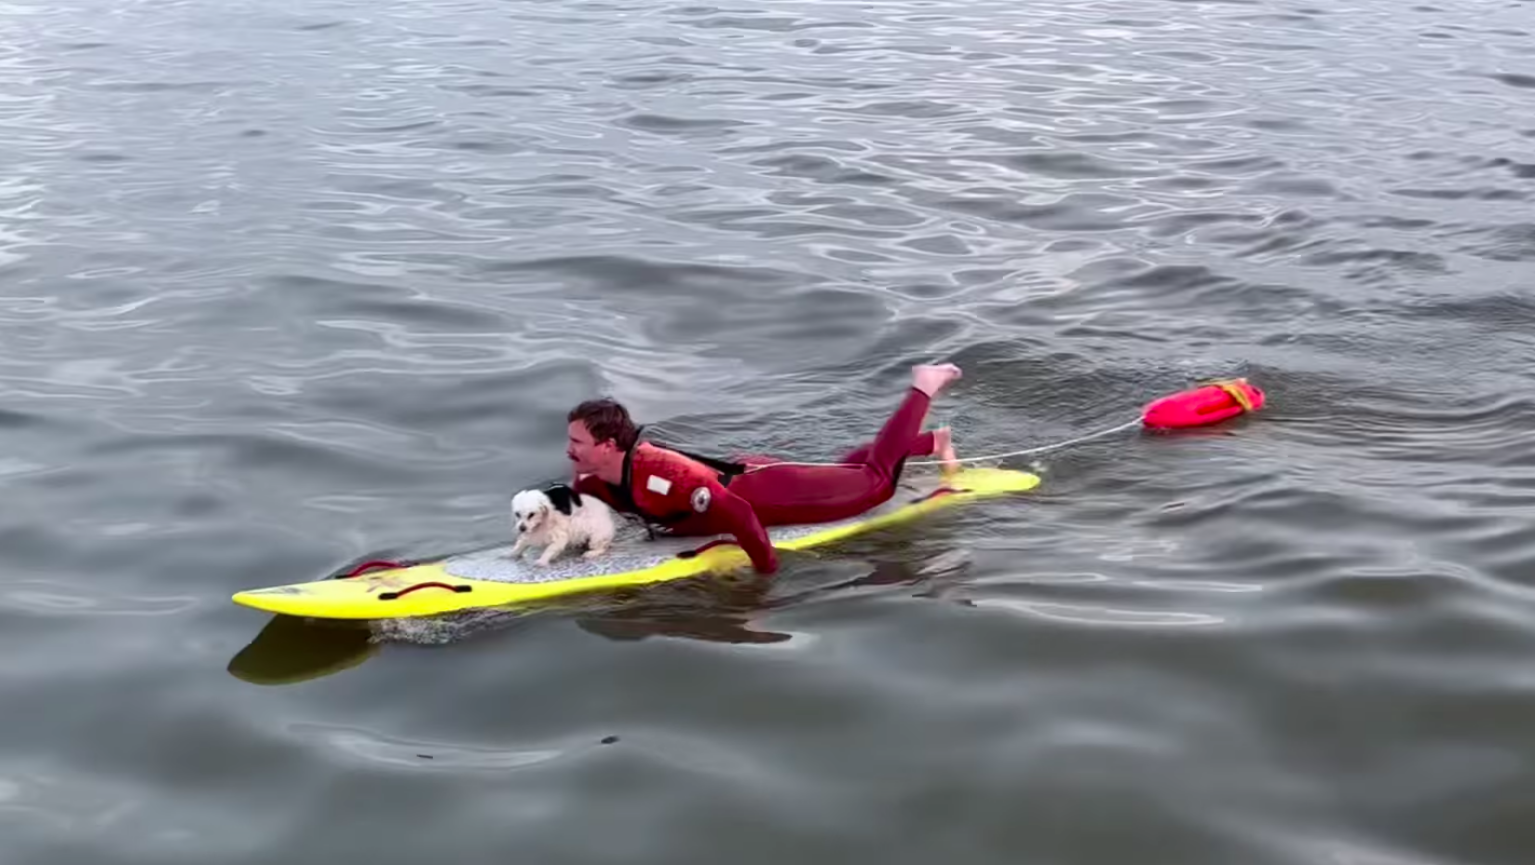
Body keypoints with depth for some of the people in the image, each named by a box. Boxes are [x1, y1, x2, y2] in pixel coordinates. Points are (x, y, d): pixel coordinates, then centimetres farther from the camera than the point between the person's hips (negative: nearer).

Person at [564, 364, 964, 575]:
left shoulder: (656, 475, -40)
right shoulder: (595, 483, -14)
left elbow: (736, 512, -43)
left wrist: (767, 567, -33)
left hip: (773, 494, -7)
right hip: (743, 476, 7)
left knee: (876, 480, 10)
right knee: (842, 474, 27)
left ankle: (923, 388, 26)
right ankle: (932, 442, 46)